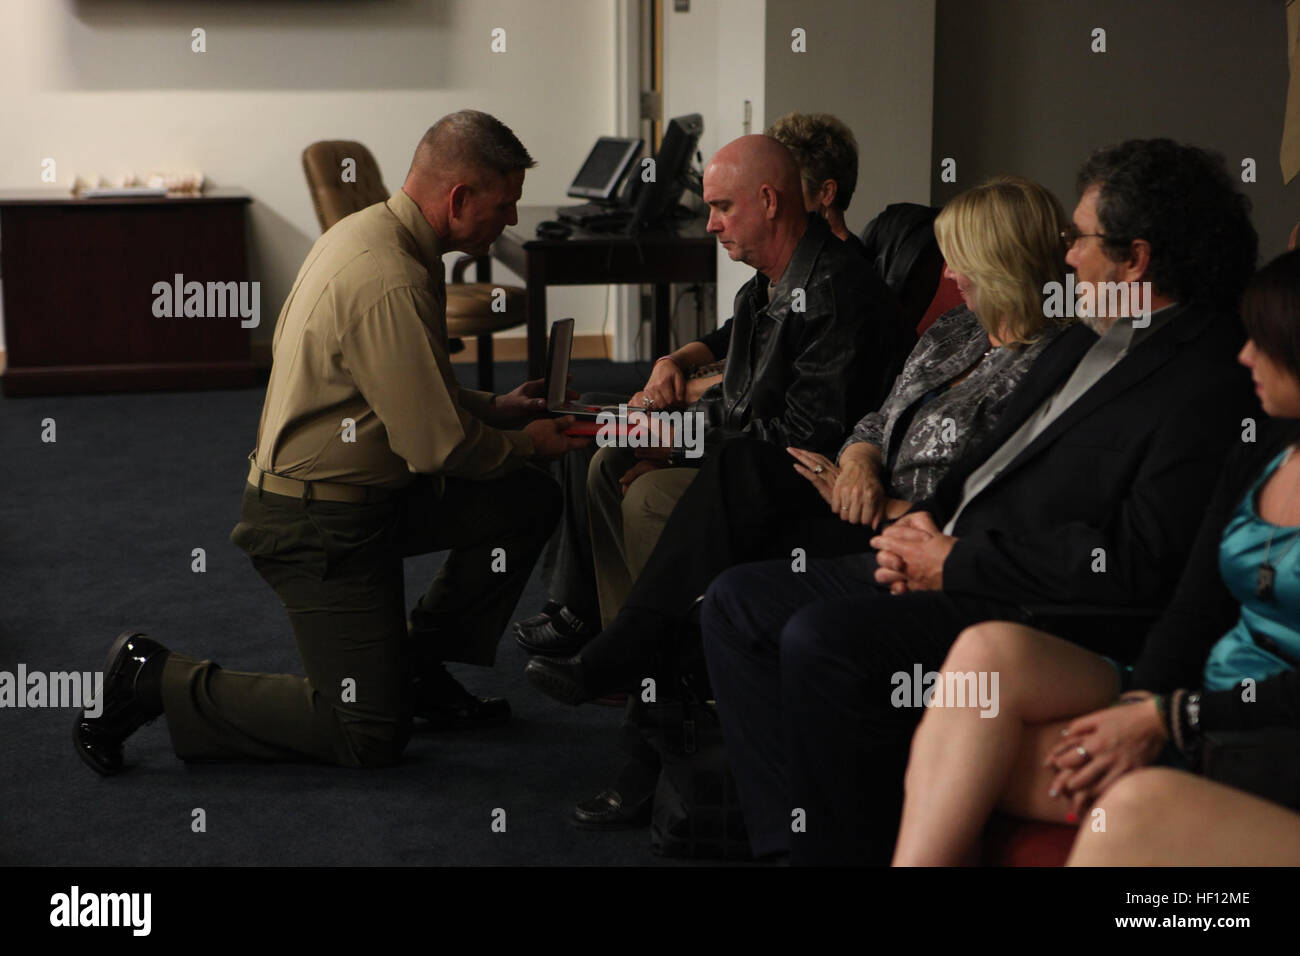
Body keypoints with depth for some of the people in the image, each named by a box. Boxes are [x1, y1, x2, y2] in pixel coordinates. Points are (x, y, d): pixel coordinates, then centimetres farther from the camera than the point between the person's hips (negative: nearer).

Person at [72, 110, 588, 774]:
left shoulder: (375, 233, 6)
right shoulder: (390, 283, -27)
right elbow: (437, 447, -22)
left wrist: (496, 408, 12)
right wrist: (525, 443, -5)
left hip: (369, 489, 10)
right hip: (320, 525, -10)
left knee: (531, 503, 9)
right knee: (373, 735, -5)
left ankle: (415, 667, 19)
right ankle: (153, 681, 1)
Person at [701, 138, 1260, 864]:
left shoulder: (1208, 383, -15)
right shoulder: (1088, 341, 16)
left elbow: (1138, 565, -22)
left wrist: (957, 564, -15)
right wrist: (928, 521, 3)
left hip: (1039, 613, -11)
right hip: (948, 560, 11)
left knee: (821, 639, -29)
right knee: (739, 601, 4)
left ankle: (844, 849, -11)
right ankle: (795, 836, -2)